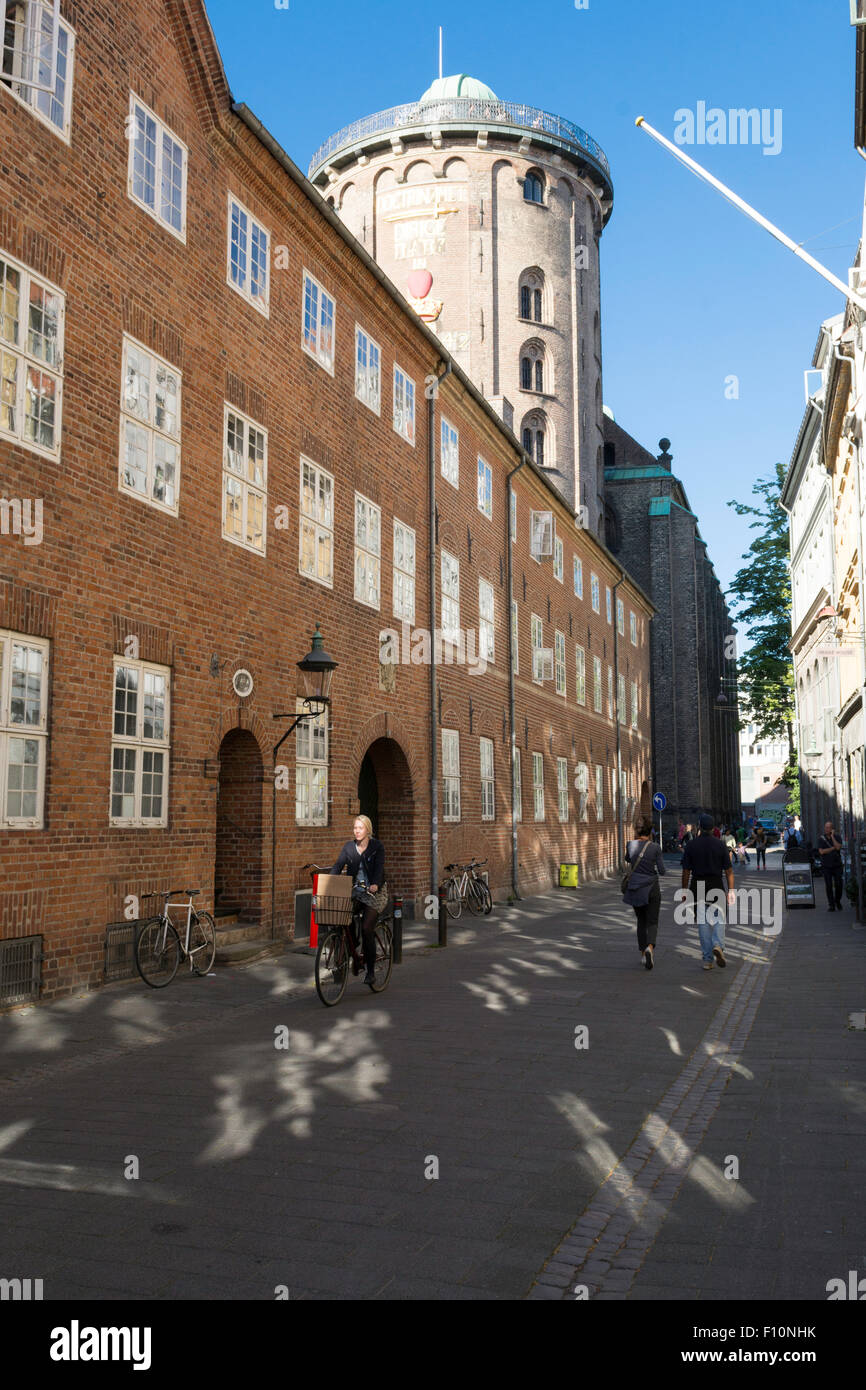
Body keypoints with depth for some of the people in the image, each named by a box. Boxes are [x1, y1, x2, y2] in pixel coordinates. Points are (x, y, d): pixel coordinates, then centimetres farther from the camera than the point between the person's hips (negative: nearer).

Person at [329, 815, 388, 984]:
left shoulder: (377, 846, -5)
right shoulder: (348, 846, 6)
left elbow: (379, 868, -17)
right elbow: (338, 866, -2)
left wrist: (375, 884, -36)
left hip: (374, 892, -4)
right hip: (354, 890, 4)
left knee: (366, 928, -15)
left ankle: (370, 972, -6)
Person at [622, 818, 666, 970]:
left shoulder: (631, 845, -2)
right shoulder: (655, 847, -10)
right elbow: (662, 870, -6)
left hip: (635, 889, 3)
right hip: (652, 889, -3)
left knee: (641, 921, 17)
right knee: (652, 922, 1)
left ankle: (644, 954, 16)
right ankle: (650, 947, -26)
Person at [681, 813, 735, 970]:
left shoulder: (690, 846, -1)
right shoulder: (721, 845, -1)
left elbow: (686, 872, -1)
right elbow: (729, 871, -2)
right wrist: (731, 890, 2)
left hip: (697, 887, 0)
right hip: (716, 887, 0)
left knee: (703, 922, 6)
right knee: (719, 919, 11)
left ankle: (707, 959, 7)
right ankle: (718, 945, -15)